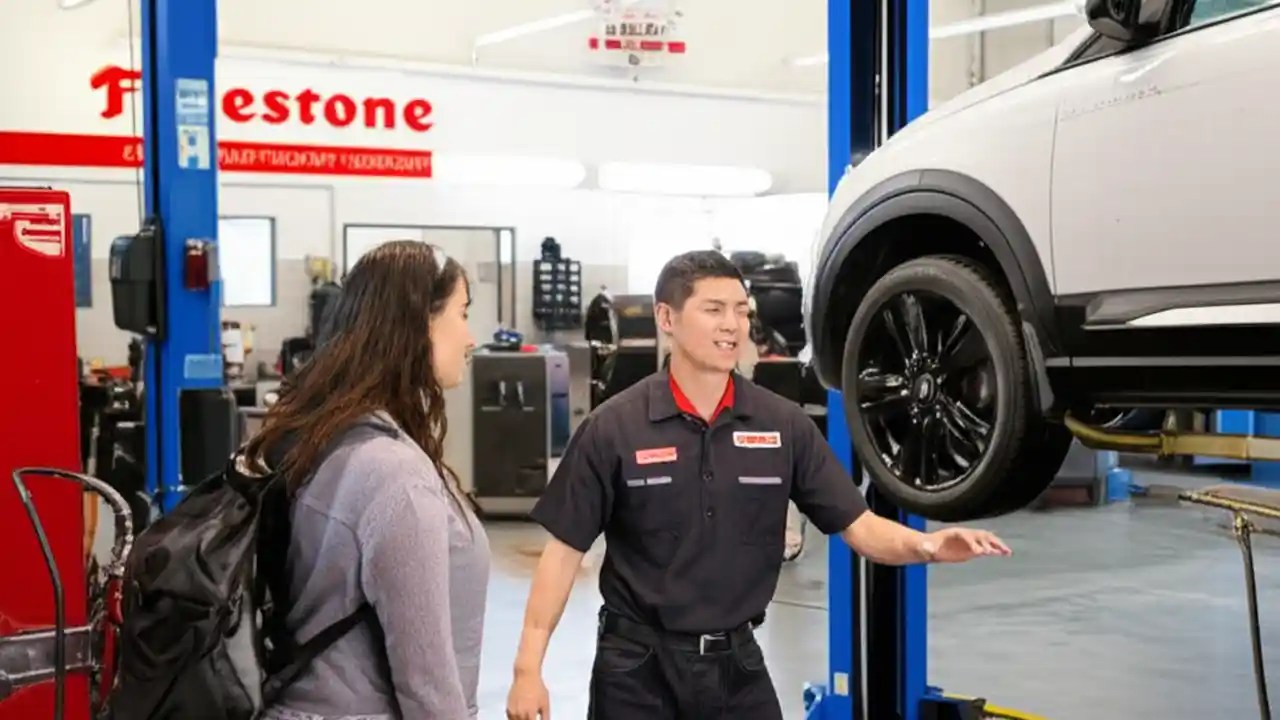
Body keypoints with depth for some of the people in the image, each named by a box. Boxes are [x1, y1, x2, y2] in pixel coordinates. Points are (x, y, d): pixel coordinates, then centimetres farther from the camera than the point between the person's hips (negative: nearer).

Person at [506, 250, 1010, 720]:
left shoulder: (784, 425, -1)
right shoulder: (614, 428, -8)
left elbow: (860, 526, -2)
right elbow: (565, 550, -6)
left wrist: (925, 545, -23)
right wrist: (529, 667, -12)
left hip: (738, 661, 3)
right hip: (638, 664, -2)